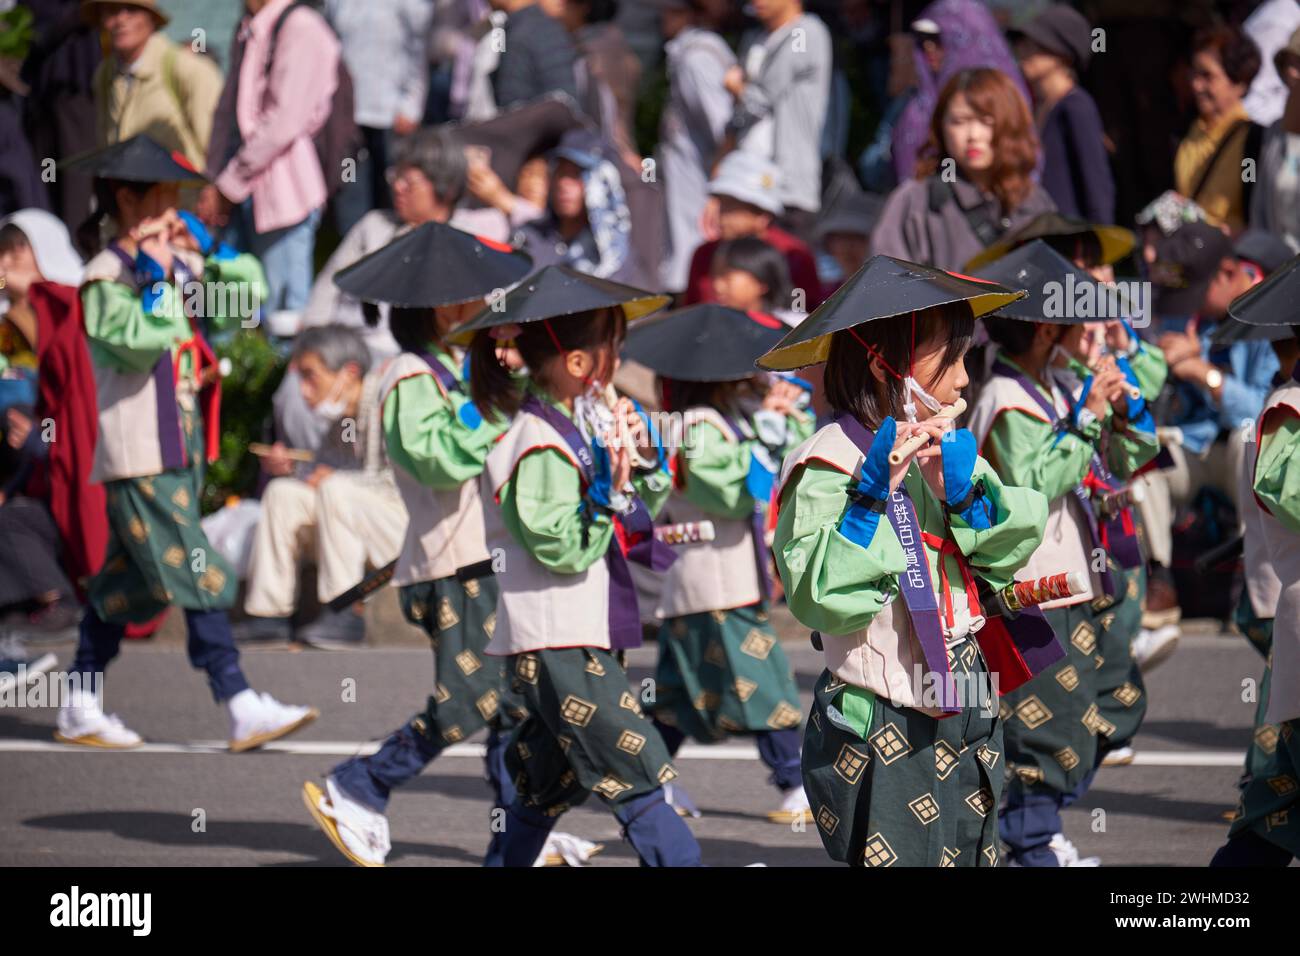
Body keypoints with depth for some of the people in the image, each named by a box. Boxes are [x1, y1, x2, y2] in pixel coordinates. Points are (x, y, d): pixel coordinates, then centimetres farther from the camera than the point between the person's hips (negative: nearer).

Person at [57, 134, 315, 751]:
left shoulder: (179, 264, 13)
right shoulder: (106, 277, -11)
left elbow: (244, 298, 15)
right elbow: (140, 341, -24)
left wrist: (208, 252, 4)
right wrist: (156, 276, -18)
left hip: (180, 449, 9)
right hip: (138, 454, -9)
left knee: (126, 583, 12)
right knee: (199, 578, -11)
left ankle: (80, 711, 18)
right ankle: (242, 709, -13)